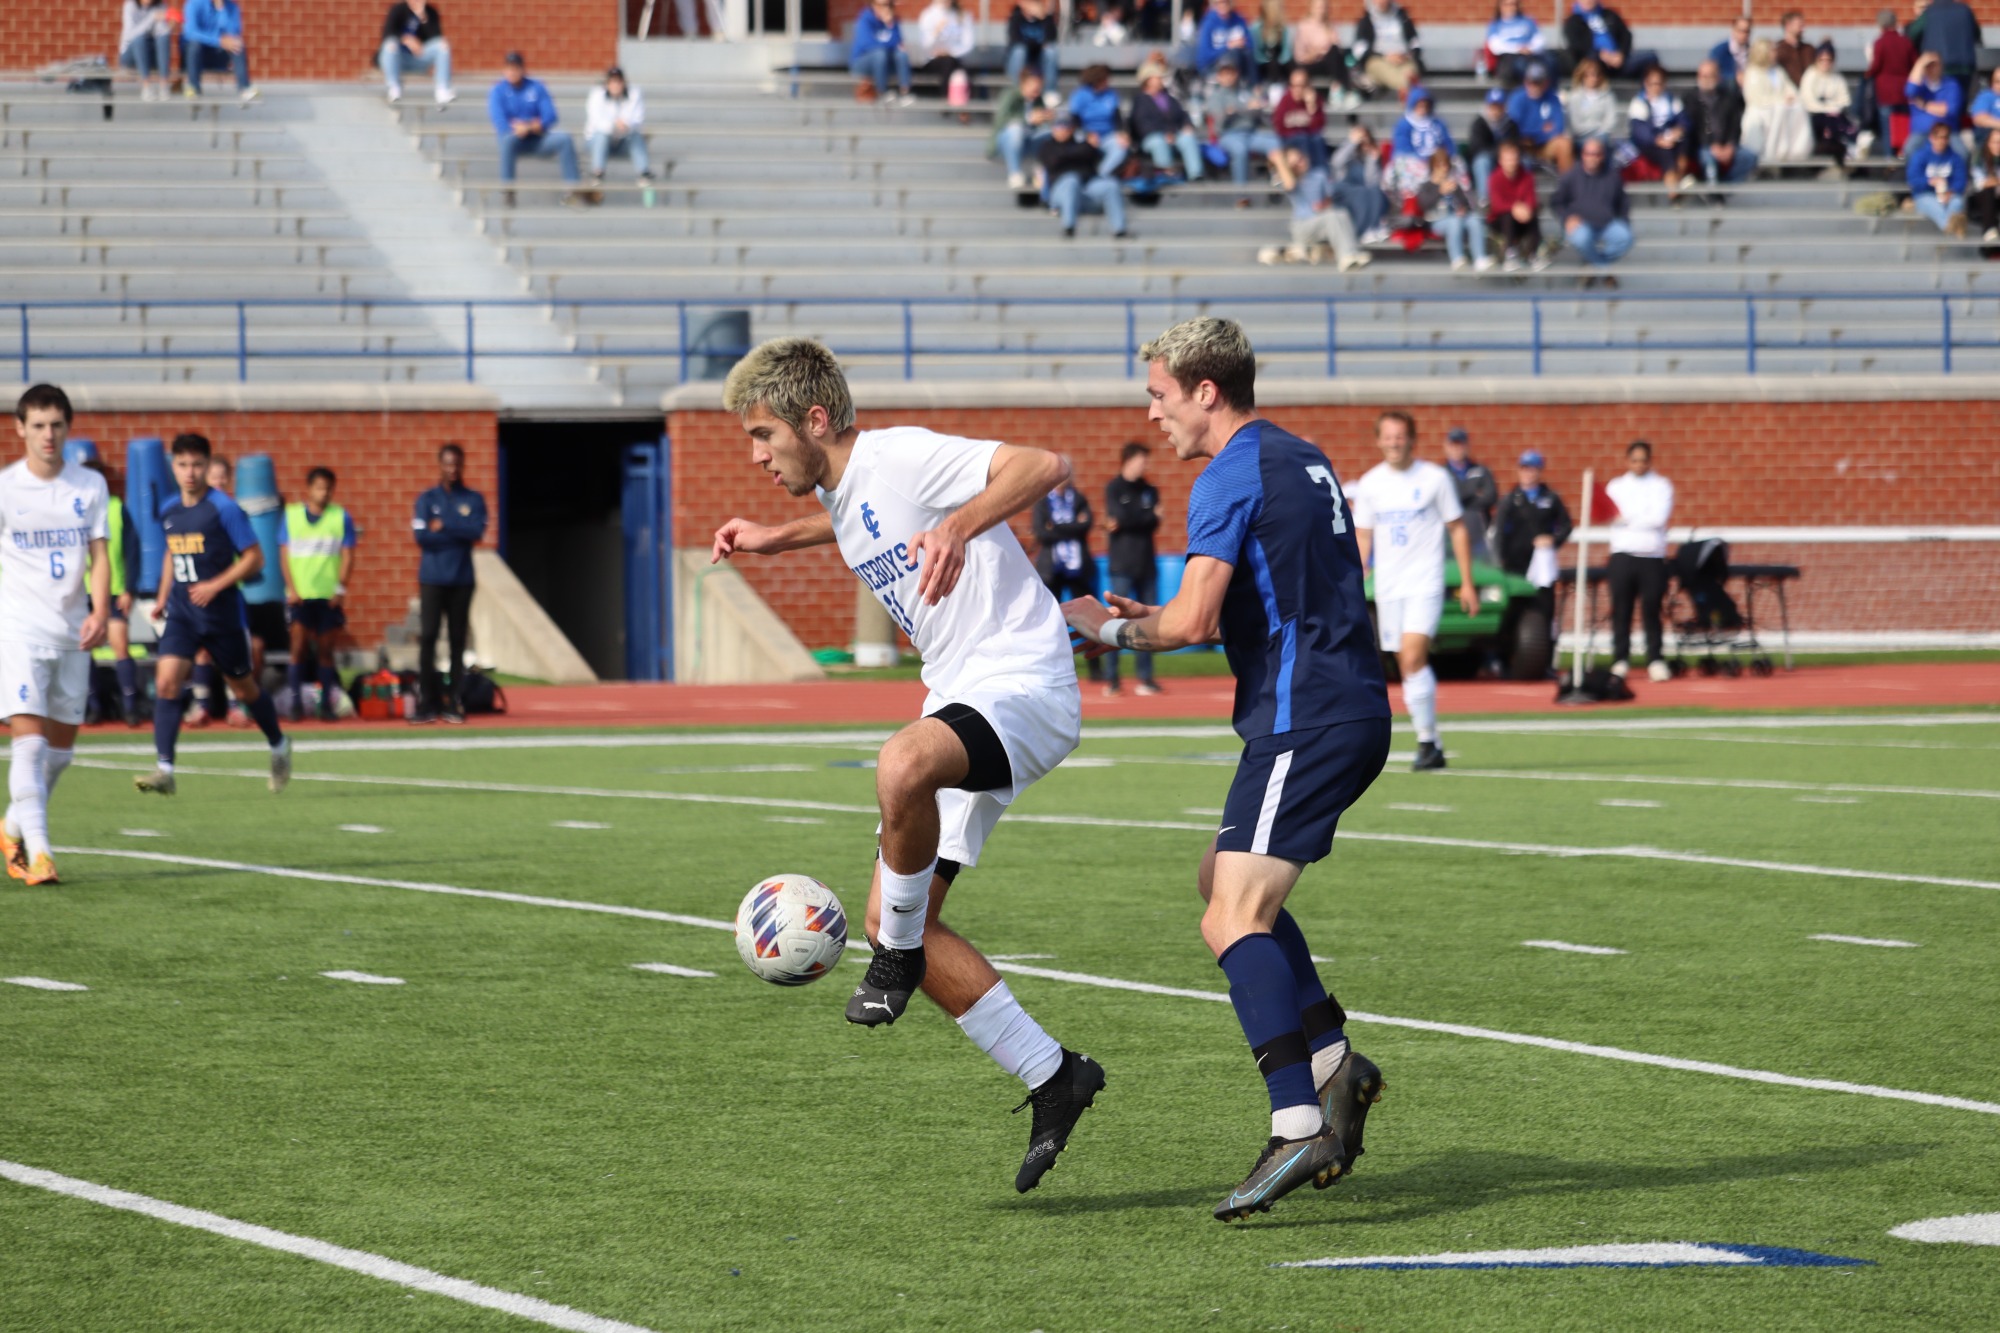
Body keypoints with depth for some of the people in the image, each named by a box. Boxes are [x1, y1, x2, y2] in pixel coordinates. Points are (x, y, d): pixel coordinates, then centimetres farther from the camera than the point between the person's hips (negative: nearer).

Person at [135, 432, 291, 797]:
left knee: (244, 688, 11)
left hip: (222, 612, -4)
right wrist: (163, 597, 15)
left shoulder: (224, 509, -11)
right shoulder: (169, 511, 6)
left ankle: (279, 746, 38)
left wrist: (216, 586, -19)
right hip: (181, 613, 4)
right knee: (166, 682, -15)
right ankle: (164, 770, -18)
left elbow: (254, 558, -10)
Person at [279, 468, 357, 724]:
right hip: (300, 594, 0)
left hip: (328, 595, 0)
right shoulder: (291, 514, 5)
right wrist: (291, 588, -5)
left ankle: (326, 704, 9)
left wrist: (341, 588, -8)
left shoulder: (341, 517, 4)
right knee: (298, 645, -9)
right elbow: (284, 554, 5)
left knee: (325, 649, 4)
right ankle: (296, 702, -4)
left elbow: (347, 556, 3)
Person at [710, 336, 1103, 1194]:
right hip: (961, 703, 10)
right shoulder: (840, 491, 14)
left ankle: (899, 956, -17)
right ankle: (1052, 1078, 11)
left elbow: (1041, 467, -28)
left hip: (1025, 686, -10)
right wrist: (779, 539, 37)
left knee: (902, 766, -42)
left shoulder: (903, 457, -14)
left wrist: (959, 527, -41)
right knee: (893, 922, 3)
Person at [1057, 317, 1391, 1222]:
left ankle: (1298, 1128, -30)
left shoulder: (1231, 478, -12)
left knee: (1234, 922, -17)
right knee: (1224, 880, 25)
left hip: (1304, 723, -10)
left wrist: (1113, 629, 0)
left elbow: (1191, 621, -20)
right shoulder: (1304, 462, 18)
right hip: (1353, 713, 10)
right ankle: (1332, 1061, 19)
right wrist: (1157, 621, 22)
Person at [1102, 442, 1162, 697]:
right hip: (1122, 565, -5)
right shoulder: (1114, 488, 2)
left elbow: (1154, 523, 1)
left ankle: (1145, 679, 8)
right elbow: (1120, 516, -14)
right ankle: (1110, 679, -6)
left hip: (1146, 564, 5)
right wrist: (1149, 515, -5)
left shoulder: (1149, 491, 15)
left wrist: (1126, 522, -12)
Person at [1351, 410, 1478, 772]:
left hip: (1425, 583, -4)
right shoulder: (1370, 483, 8)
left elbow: (1457, 529, 4)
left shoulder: (1435, 478, -1)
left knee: (1413, 660, -19)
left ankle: (1427, 740, -13)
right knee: (1409, 667, 5)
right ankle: (1431, 746, 12)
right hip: (1387, 588, 4)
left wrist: (1467, 583, 0)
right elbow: (1362, 538, 13)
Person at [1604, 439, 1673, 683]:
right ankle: (1620, 661, 5)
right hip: (1623, 555, 1)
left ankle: (1655, 660, 0)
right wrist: (1646, 519, -11)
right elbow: (1614, 517, -1)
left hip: (1653, 556, -1)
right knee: (1621, 610, 0)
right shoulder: (1616, 487, 13)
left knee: (1651, 610, -4)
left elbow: (1660, 517, -7)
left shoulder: (1661, 486, 7)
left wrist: (1628, 520, -8)